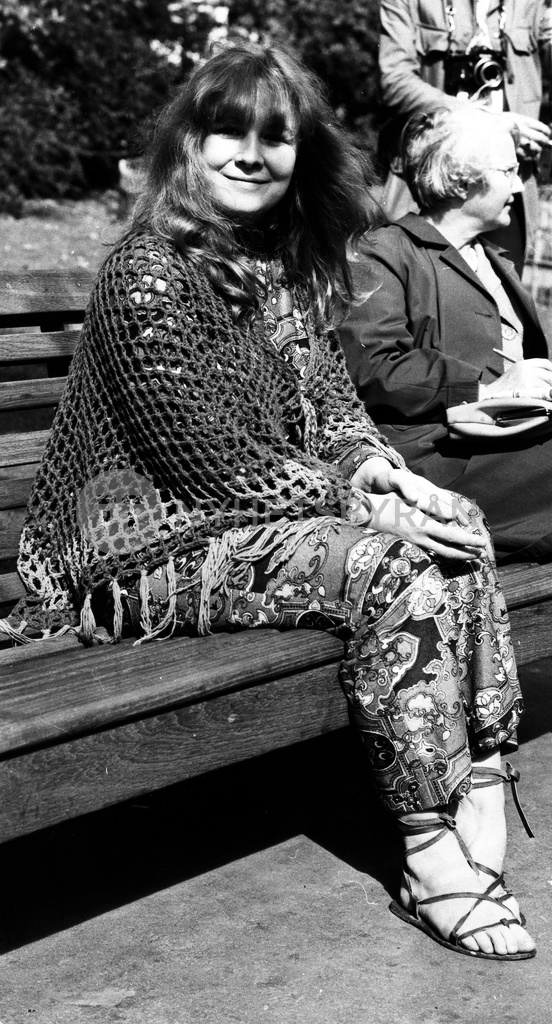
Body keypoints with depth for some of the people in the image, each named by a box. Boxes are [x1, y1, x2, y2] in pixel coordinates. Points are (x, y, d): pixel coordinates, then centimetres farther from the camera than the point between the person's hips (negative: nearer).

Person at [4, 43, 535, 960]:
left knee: (457, 530, -12)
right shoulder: (147, 275, -16)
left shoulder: (289, 266, 10)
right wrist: (359, 504, -19)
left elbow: (334, 400, 14)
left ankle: (480, 805, -15)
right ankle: (437, 869, -18)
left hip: (258, 513, 8)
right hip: (151, 550, -8)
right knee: (390, 567, -25)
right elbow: (212, 460, -19)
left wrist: (365, 463, -9)